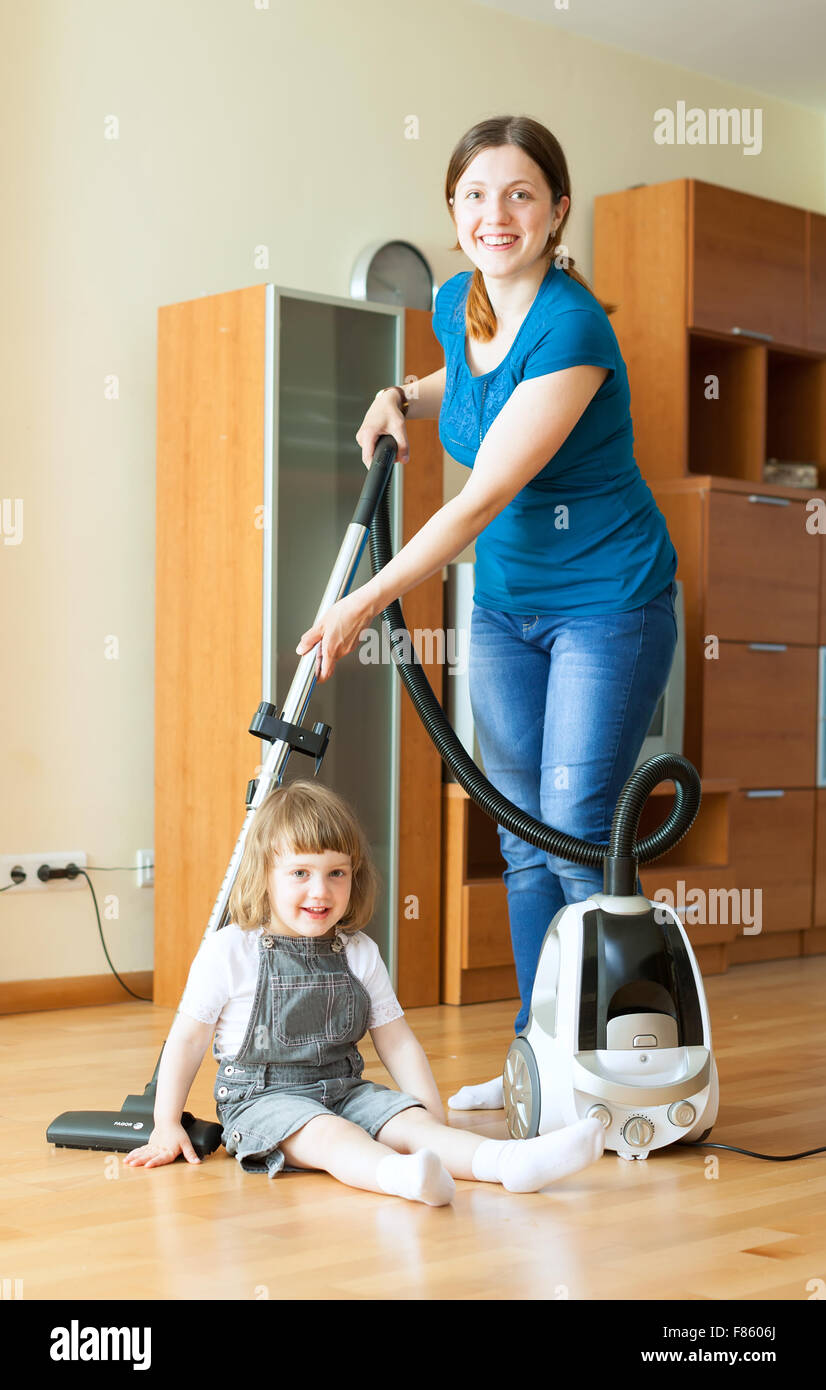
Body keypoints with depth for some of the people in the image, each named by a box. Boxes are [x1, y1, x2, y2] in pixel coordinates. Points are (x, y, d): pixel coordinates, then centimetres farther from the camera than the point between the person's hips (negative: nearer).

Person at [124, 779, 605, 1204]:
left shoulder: (360, 953, 6)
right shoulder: (230, 951, -7)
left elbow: (397, 1040, 9)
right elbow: (188, 1037, -2)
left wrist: (435, 1116, 1)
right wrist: (167, 1127, -1)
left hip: (344, 1090, 5)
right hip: (262, 1097, -5)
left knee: (411, 1122, -20)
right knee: (330, 1135, -33)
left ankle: (510, 1162, -43)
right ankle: (403, 1177, -62)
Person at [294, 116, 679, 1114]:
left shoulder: (570, 327, -24)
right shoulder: (458, 304, -1)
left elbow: (483, 497, -27)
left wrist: (369, 600, -26)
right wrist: (404, 398, 4)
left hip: (607, 603, -7)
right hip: (506, 605, 7)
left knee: (577, 832, -9)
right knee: (523, 837, 8)